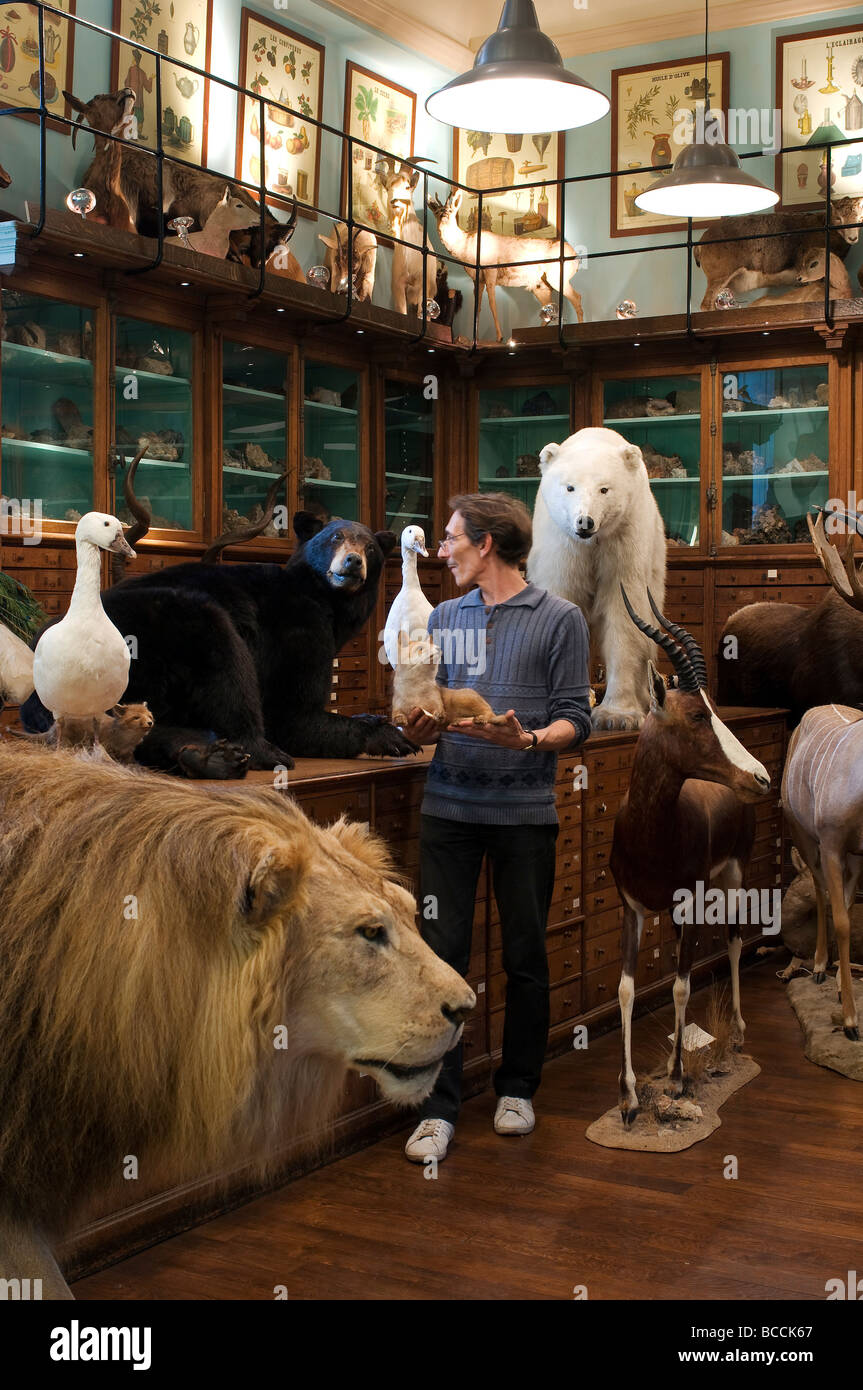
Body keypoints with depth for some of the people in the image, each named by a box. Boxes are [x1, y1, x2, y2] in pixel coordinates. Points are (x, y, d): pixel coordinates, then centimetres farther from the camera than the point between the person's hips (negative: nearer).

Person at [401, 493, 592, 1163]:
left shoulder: (560, 618, 1)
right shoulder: (444, 618, 14)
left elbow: (575, 720, -4)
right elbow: (426, 719, 15)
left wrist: (526, 740, -23)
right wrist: (422, 726, -8)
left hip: (524, 811, -3)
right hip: (449, 806, 3)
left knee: (526, 958, 8)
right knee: (443, 954, 0)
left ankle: (518, 1089, 26)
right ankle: (440, 1108, 7)